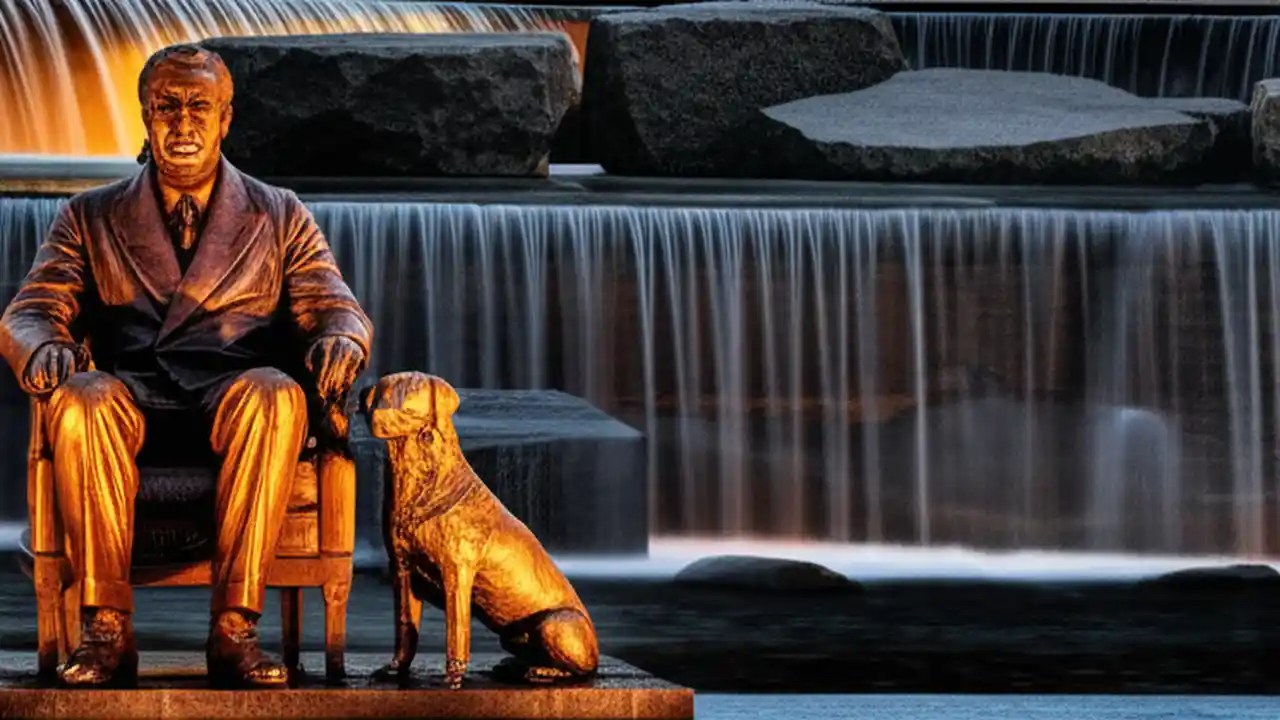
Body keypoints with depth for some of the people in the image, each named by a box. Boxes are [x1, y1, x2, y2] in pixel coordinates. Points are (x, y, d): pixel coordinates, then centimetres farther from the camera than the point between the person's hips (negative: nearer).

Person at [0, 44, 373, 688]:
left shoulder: (280, 218, 19)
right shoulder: (90, 218, 19)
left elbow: (338, 311, 8)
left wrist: (340, 340, -19)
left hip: (233, 393, 0)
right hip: (132, 395, 0)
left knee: (275, 394, -38)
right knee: (78, 399, -36)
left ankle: (234, 628, -37)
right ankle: (106, 629, -33)